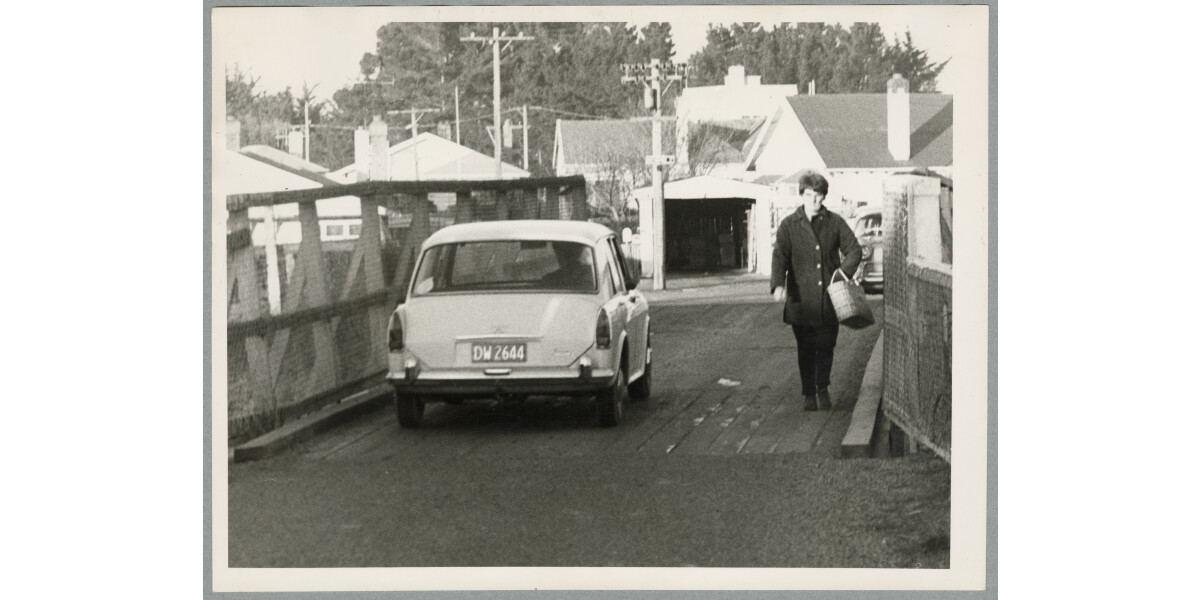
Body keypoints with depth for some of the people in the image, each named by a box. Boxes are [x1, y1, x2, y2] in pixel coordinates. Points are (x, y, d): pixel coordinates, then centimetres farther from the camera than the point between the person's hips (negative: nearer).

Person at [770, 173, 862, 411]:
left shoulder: (835, 222, 4)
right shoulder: (789, 225, 0)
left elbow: (854, 250, 7)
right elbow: (780, 256, -8)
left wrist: (844, 270, -12)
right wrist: (778, 285, -24)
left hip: (829, 298, 1)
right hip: (801, 299, -1)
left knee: (826, 346, 6)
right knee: (805, 349, 4)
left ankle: (823, 389, 26)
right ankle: (809, 395, 16)